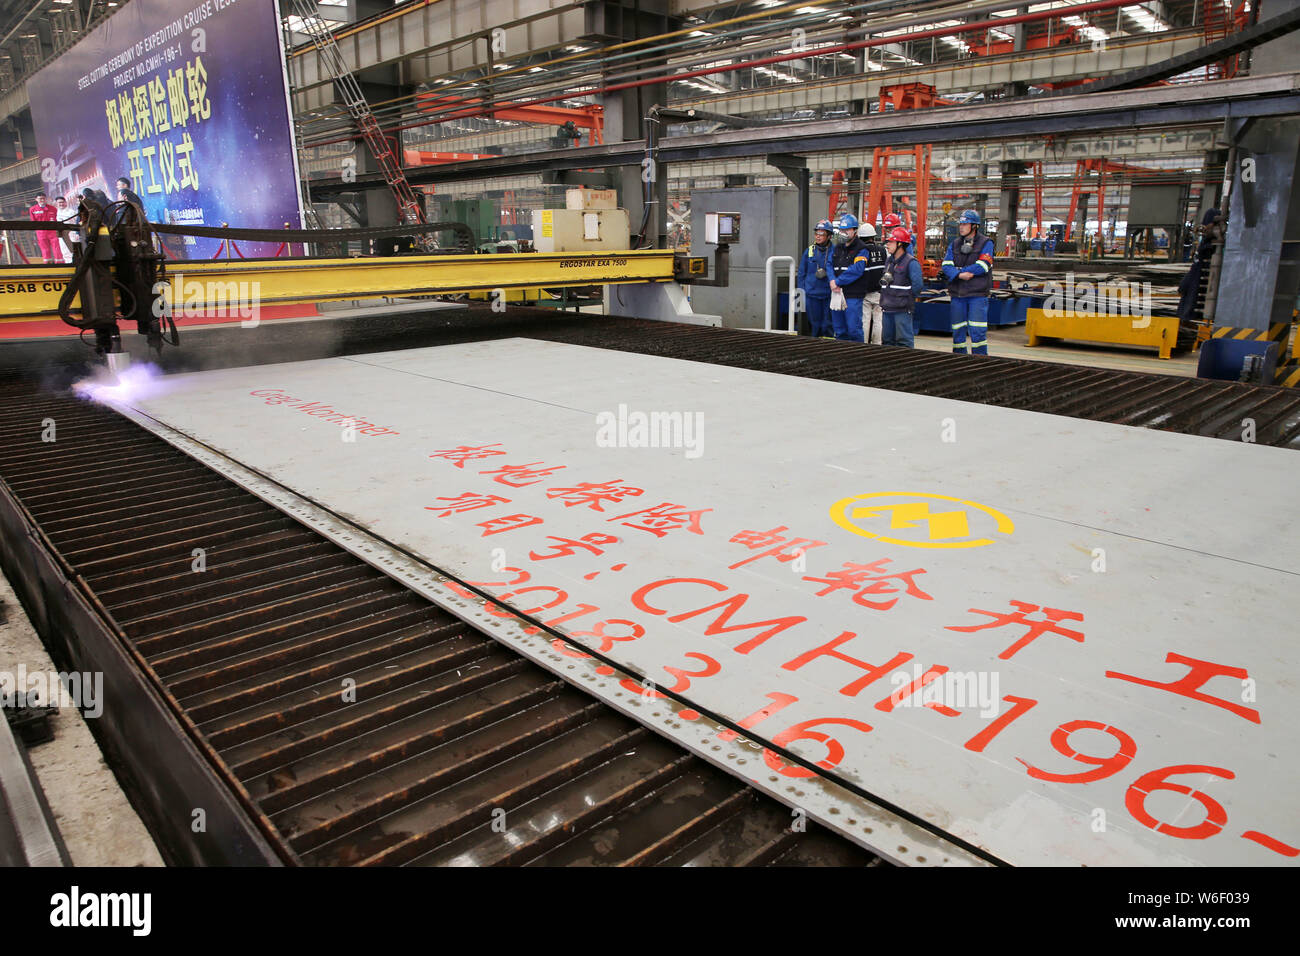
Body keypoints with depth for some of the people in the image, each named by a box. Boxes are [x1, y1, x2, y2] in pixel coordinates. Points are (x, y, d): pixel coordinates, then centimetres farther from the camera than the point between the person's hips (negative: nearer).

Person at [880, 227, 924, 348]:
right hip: (888, 308, 8)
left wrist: (907, 297, -6)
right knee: (888, 339, 15)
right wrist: (885, 299, 16)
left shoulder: (911, 262, -12)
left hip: (903, 310, -8)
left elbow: (918, 284, -18)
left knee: (904, 341, -4)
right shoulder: (889, 261, 13)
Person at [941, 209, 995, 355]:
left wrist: (956, 270, -9)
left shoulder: (986, 243, 0)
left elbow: (982, 266, -13)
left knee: (977, 331, -8)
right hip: (957, 294, 4)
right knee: (958, 331, 8)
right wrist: (960, 275, -19)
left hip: (977, 294, -4)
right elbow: (946, 265, 0)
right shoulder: (954, 244, 12)